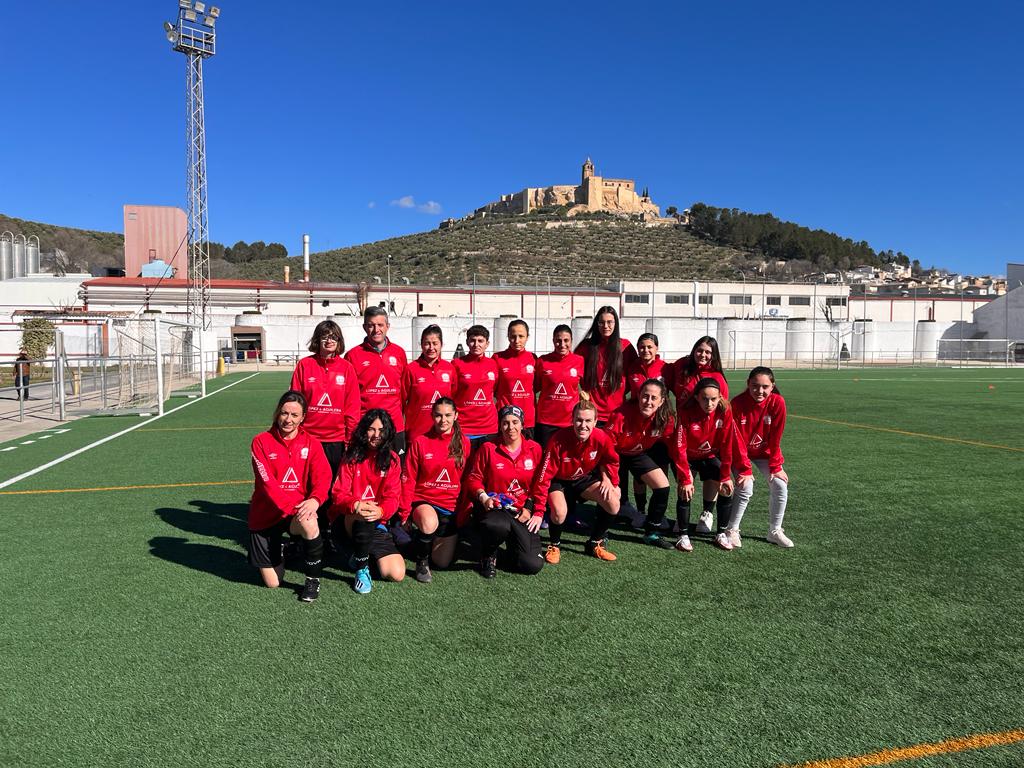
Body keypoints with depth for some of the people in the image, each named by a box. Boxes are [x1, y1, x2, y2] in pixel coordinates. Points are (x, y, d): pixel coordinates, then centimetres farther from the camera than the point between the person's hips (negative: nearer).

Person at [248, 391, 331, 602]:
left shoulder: (311, 443, -1)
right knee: (272, 583, 0)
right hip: (265, 515, 0)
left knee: (309, 524, -38)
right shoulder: (261, 441, -7)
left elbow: (323, 477, -12)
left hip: (298, 510, 1)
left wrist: (315, 500, -34)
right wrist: (291, 506, -30)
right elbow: (267, 482, -17)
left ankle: (313, 580, -13)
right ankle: (280, 547, 34)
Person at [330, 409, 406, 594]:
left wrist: (380, 511, -30)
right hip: (350, 519, -2)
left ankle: (361, 554, 17)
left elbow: (392, 497, -5)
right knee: (364, 518, -39)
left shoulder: (392, 459, 3)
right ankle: (361, 569, -15)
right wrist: (355, 506, -31)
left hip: (377, 523, 2)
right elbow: (339, 493, -8)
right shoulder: (352, 456, 0)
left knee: (396, 574, -13)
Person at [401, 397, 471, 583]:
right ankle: (421, 562, -9)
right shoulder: (420, 442, -5)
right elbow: (408, 480, -4)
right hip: (423, 501, -2)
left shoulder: (464, 443, 0)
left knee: (443, 563, 4)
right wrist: (405, 512, -9)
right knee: (429, 523, -39)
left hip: (451, 506, 3)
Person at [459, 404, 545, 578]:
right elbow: (473, 478, 3)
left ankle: (511, 540, 23)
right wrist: (483, 497, -15)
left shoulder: (534, 449, 5)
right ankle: (488, 556, -5)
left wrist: (530, 508, -1)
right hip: (493, 507, -2)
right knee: (498, 527, -42)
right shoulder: (488, 448, 0)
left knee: (533, 565, -12)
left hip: (522, 511, 3)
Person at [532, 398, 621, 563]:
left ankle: (595, 543, 9)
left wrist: (608, 479, -12)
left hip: (585, 479, 4)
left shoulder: (601, 438, -22)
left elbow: (612, 461, 4)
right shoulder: (559, 440, -32)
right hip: (559, 481, -4)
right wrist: (538, 512, -30)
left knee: (613, 503, -16)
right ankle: (554, 545, 3)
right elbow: (544, 476, -29)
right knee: (559, 513, -31)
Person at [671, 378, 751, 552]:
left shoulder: (725, 412, -22)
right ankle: (683, 536, -6)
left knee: (726, 490, -9)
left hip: (711, 457, 3)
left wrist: (725, 476, -17)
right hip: (688, 458, -3)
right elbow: (680, 448, -27)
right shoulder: (686, 413, -28)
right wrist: (685, 479, -29)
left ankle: (721, 534, 9)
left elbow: (728, 445, -17)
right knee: (685, 491, -20)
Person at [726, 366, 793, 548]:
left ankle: (775, 531, 9)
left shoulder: (777, 403, -22)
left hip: (765, 452, 3)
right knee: (745, 489, -18)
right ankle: (732, 530, 1)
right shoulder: (738, 403, -26)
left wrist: (775, 467, -12)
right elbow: (736, 440, -21)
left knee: (780, 486, -10)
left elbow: (775, 439, -15)